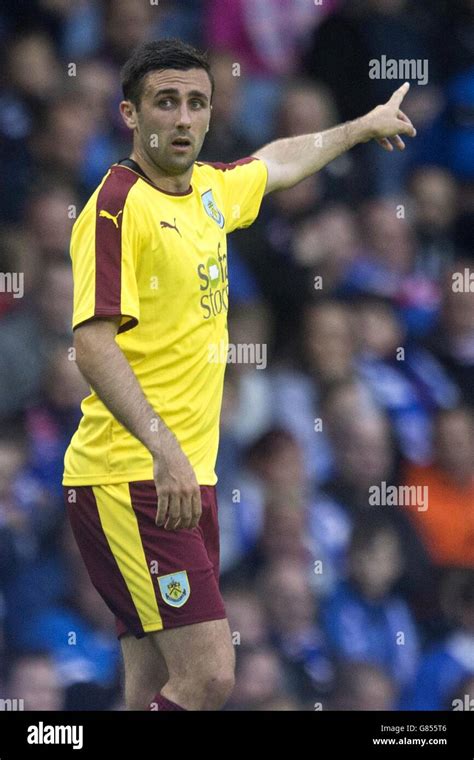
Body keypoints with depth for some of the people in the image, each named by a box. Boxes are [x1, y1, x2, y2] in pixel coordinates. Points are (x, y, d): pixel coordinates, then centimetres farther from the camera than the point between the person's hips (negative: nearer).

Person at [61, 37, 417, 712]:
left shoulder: (210, 190, 13)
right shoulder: (118, 207, -11)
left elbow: (281, 162, 36)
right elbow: (93, 344, -20)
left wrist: (364, 126, 51)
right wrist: (164, 448, -30)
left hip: (185, 479, 8)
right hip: (129, 481, -8)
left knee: (159, 686, 5)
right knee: (207, 678, -17)